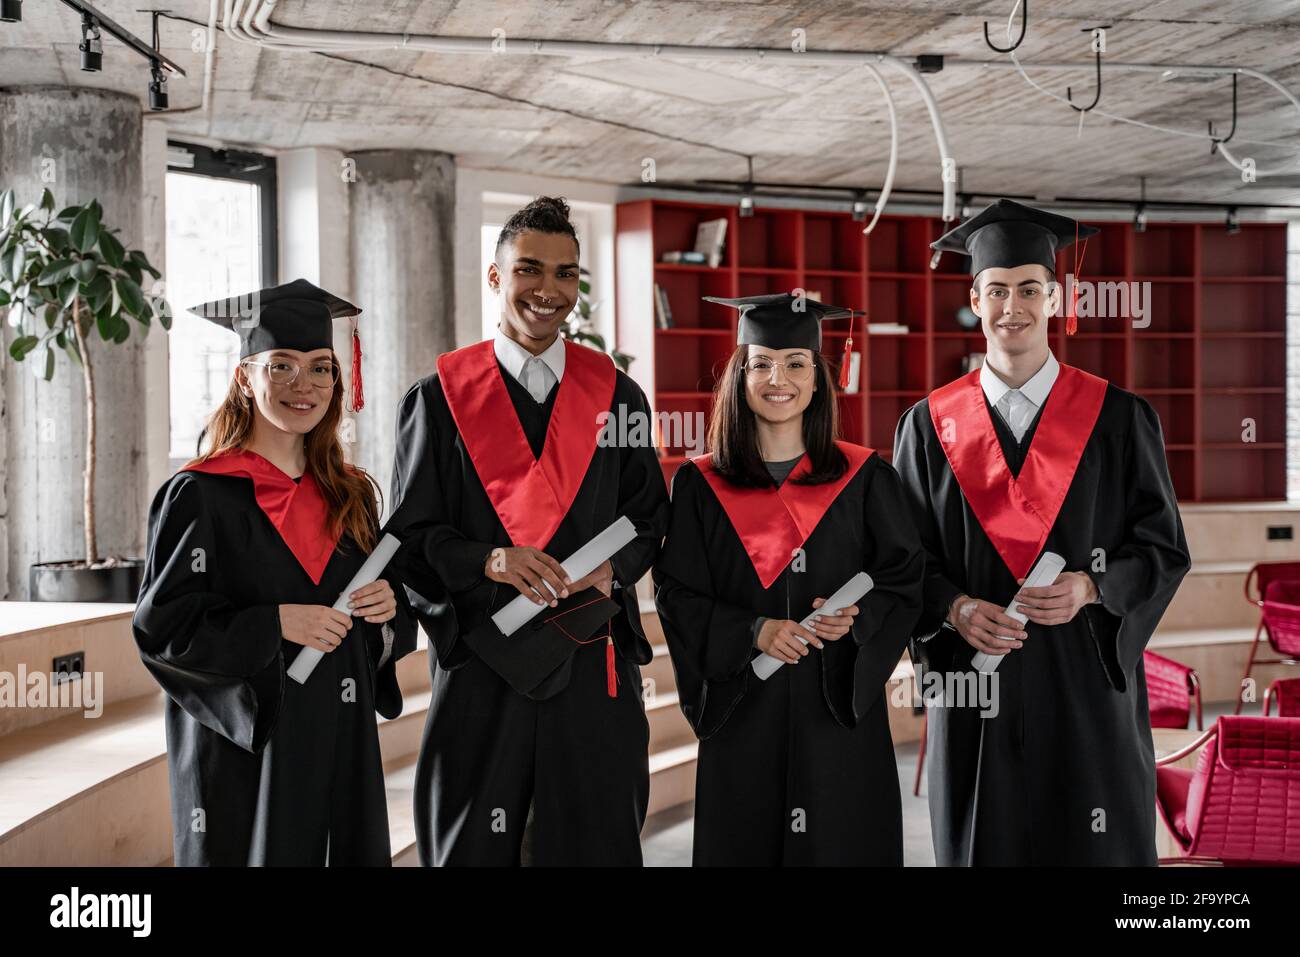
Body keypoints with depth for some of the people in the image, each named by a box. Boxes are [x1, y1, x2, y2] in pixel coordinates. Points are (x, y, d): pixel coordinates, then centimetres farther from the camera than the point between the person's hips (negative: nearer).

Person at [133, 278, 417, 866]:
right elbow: (161, 625, -11)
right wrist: (274, 623, -21)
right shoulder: (199, 496, -7)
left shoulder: (349, 495, 10)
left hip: (342, 744, 5)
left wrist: (388, 607, -6)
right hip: (243, 748, -5)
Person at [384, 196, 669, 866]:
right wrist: (492, 560, -19)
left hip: (593, 664, 2)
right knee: (474, 847, 5)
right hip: (482, 664, -1)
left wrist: (611, 566, -11)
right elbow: (411, 536, -1)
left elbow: (649, 516, 11)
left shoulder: (617, 396, 8)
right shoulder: (440, 398, 2)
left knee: (596, 840, 6)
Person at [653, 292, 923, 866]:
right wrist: (752, 632, -16)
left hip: (840, 709, 0)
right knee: (743, 843, 6)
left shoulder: (865, 479, 3)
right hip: (742, 707, 0)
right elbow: (677, 595, -1)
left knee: (842, 842, 3)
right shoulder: (700, 486, 2)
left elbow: (905, 580, 4)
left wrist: (856, 617, -16)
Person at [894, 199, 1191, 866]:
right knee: (982, 845, 8)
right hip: (976, 690, 1)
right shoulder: (929, 425, 4)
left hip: (1086, 687, 0)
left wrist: (1091, 587, -15)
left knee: (1097, 848, 4)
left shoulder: (1119, 420, 2)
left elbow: (1165, 547, 3)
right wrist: (954, 608, -13)